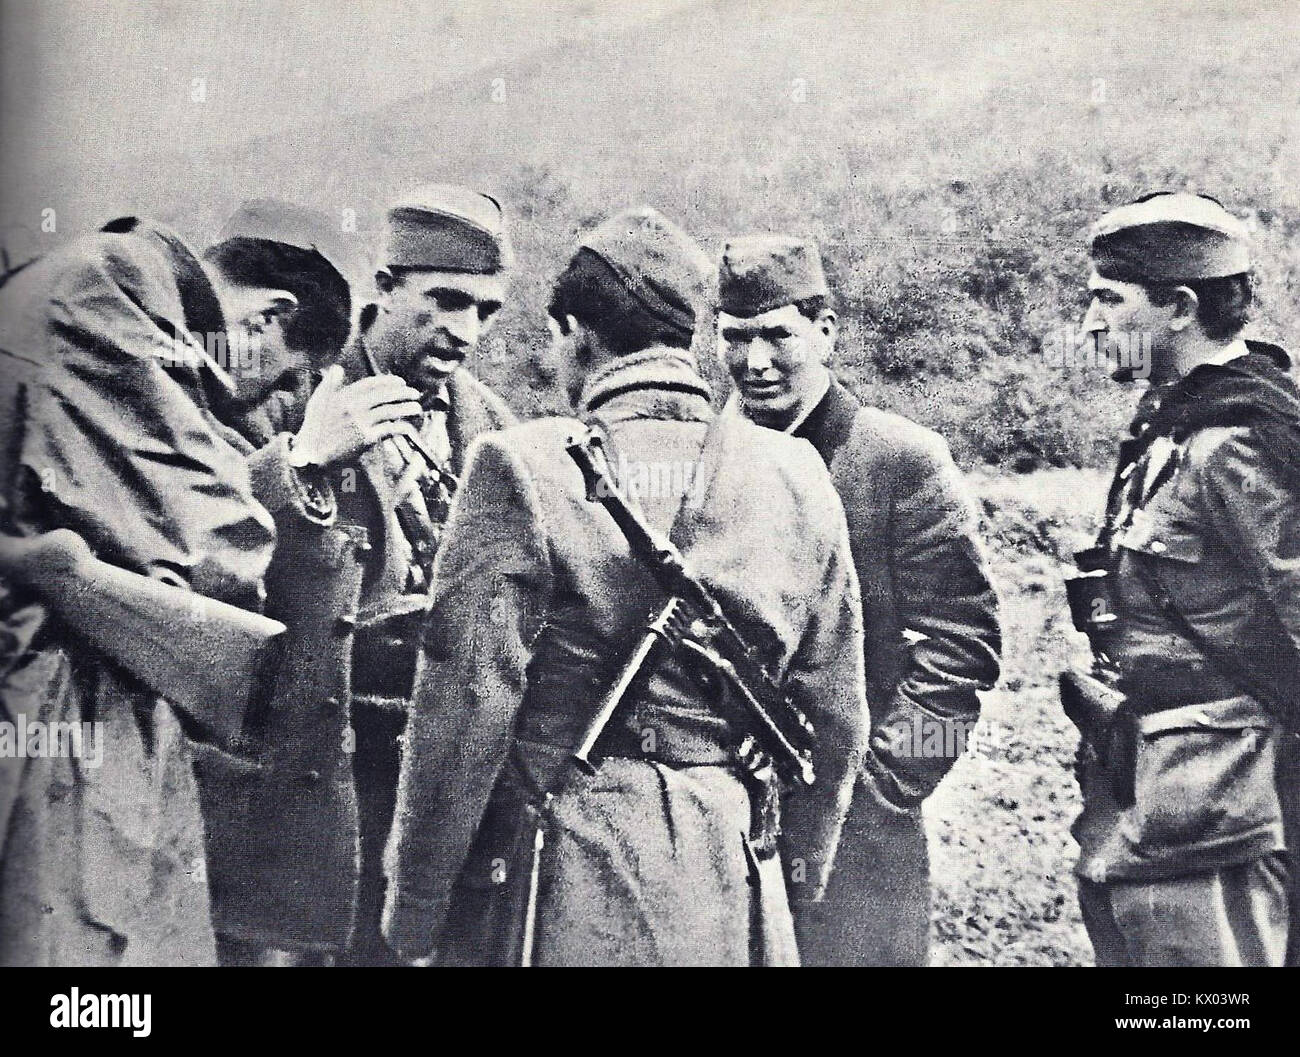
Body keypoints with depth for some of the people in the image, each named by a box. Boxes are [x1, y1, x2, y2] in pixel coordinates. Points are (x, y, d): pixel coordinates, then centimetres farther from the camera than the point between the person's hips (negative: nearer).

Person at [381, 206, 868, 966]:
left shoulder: (524, 470, -13)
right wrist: (798, 877, 18)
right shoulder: (798, 479, 0)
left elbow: (466, 711, -13)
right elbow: (837, 716, 5)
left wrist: (415, 913, -2)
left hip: (556, 903, -3)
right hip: (732, 908, 4)